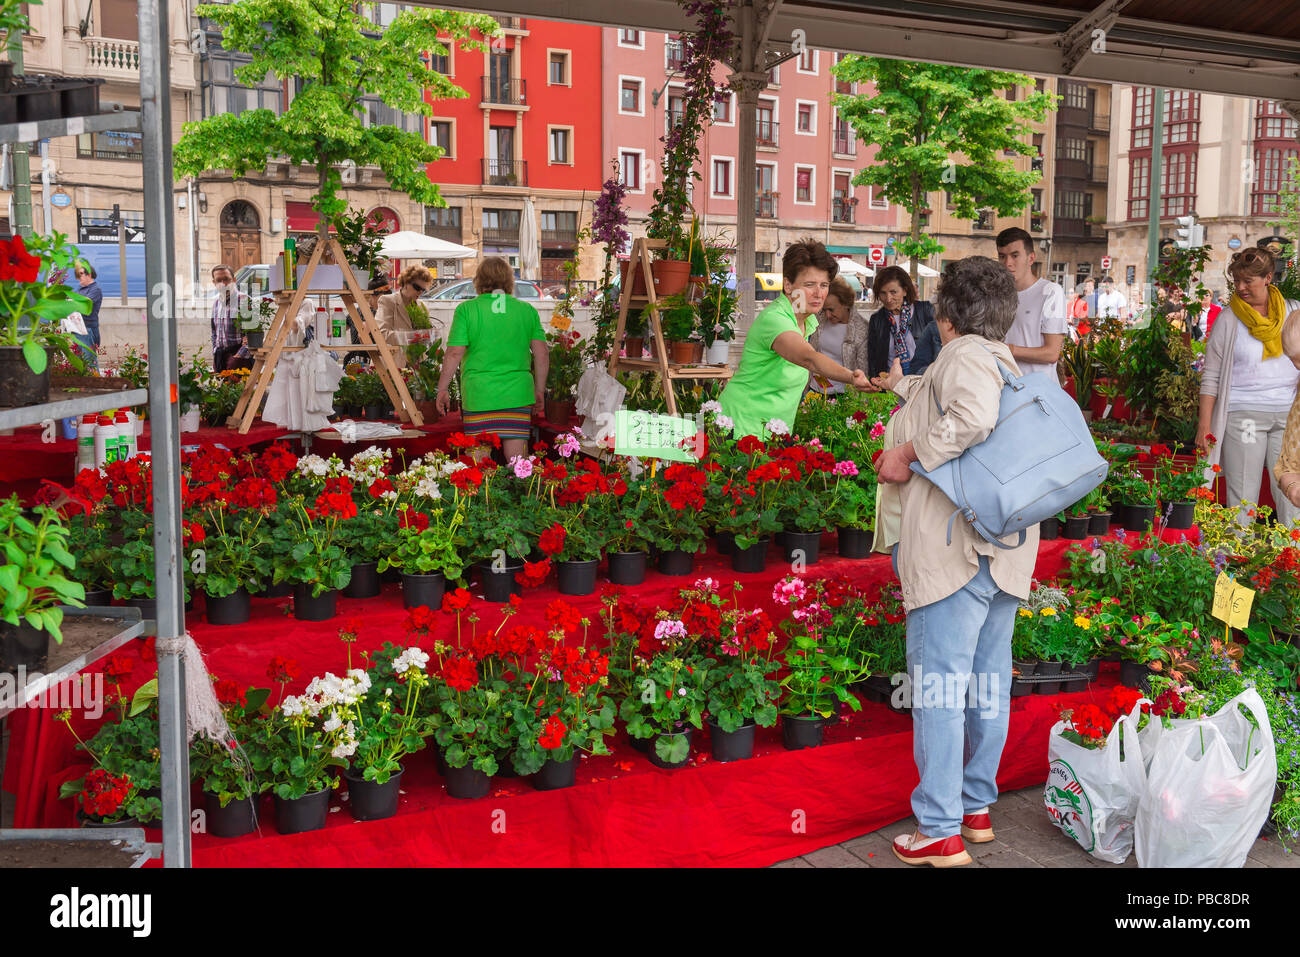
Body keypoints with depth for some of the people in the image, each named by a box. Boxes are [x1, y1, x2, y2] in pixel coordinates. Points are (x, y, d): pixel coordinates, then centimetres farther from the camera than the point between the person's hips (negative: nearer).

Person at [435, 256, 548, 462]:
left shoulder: (466, 309, -2)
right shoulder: (527, 310, 6)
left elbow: (454, 354, -5)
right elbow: (542, 355, 5)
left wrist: (442, 389, 5)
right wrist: (539, 391, 16)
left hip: (478, 396, -2)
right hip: (517, 395, 2)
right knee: (517, 460, 5)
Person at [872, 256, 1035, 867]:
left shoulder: (964, 355, -9)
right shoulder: (1005, 364, 19)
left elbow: (973, 415, -30)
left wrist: (909, 451, -18)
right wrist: (903, 386, 53)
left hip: (954, 548, -9)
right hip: (1008, 549, 9)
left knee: (939, 684, -4)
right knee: (988, 683, 15)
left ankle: (940, 831, 0)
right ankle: (977, 806, 28)